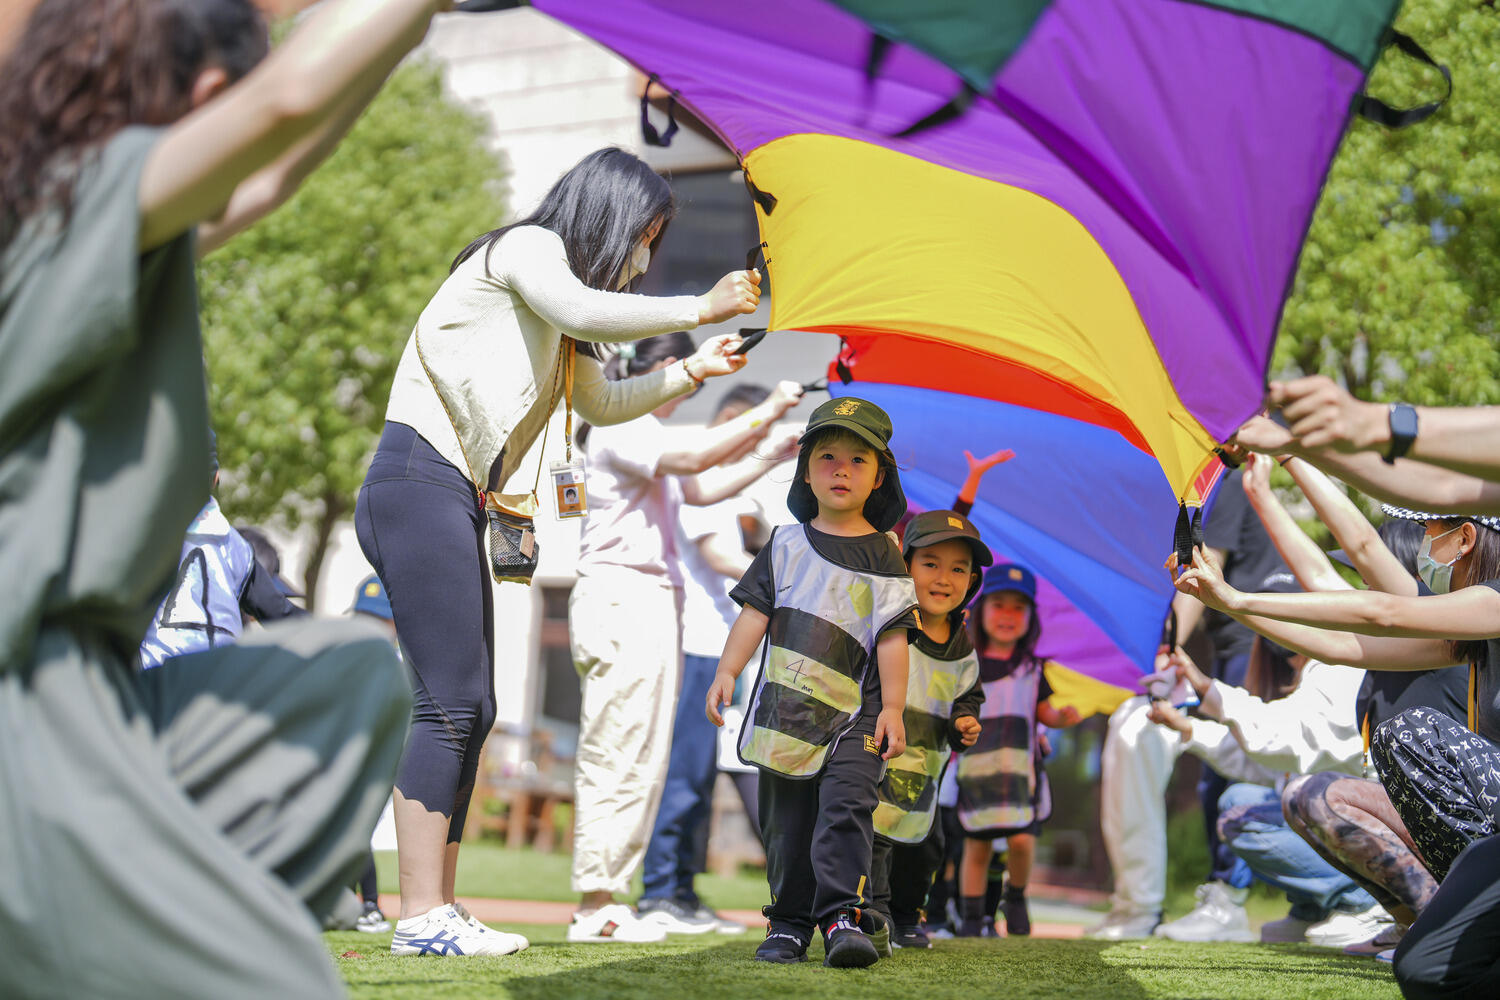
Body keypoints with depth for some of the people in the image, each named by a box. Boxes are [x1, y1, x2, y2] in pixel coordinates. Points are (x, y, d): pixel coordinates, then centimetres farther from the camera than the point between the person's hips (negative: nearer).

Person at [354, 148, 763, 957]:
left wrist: (690, 372, 21)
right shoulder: (525, 247, -2)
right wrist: (700, 308, -13)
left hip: (456, 499, 11)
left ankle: (436, 909, 8)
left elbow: (601, 403, 33)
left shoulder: (555, 304, 27)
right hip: (419, 484, -11)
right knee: (448, 704, -15)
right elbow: (583, 312, -22)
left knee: (471, 710, 7)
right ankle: (420, 917, -17)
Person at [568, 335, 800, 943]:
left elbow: (702, 489, 33)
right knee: (619, 753, -12)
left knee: (641, 757, 9)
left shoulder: (642, 433, 24)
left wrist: (772, 457, 29)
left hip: (651, 601, 10)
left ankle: (607, 897, 12)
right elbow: (694, 458, -21)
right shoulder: (619, 427, -8)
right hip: (622, 596, -10)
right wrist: (768, 411, -14)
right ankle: (595, 908, -12)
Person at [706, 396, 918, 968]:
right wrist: (727, 672, -2)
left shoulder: (882, 556, 3)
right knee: (786, 820, 6)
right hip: (785, 707, 3)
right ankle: (790, 921, 14)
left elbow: (891, 636, 0)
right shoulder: (786, 544, 10)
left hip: (853, 713, -3)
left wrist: (892, 708, -6)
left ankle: (843, 916, -20)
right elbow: (755, 613, 8)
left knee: (844, 810, -17)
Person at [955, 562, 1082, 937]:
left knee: (1022, 839, -13)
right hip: (975, 766, 0)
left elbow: (1043, 711, 12)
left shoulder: (1033, 668, 9)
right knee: (977, 845, 2)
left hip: (1020, 766, 0)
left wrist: (1062, 717, -8)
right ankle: (971, 918, 14)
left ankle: (1016, 897, 15)